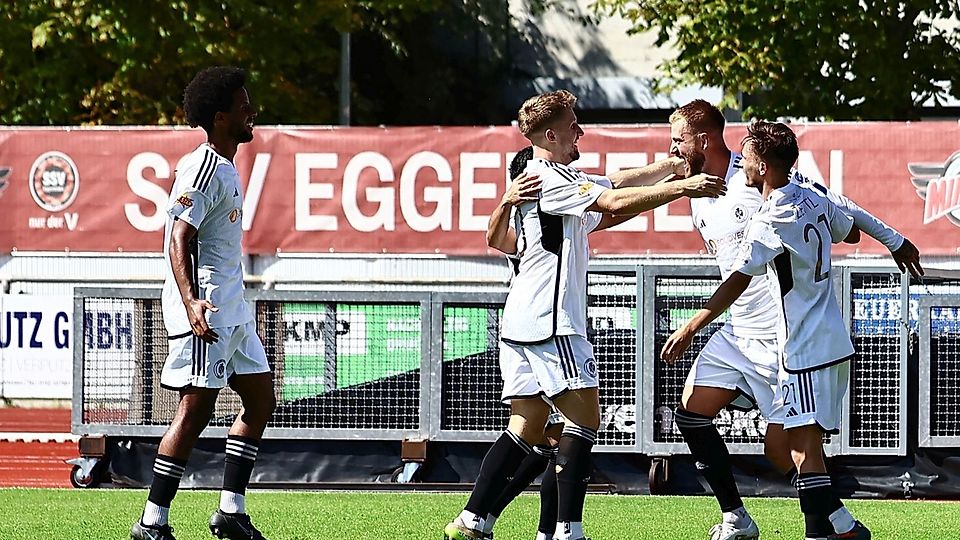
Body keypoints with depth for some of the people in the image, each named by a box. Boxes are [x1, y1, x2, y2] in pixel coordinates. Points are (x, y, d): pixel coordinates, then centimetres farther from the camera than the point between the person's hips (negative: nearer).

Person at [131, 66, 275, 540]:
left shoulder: (225, 168, 17)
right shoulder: (204, 169, -14)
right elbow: (179, 239, -23)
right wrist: (191, 302, -35)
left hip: (231, 311, 10)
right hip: (205, 310, -10)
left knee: (260, 399, 10)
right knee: (196, 410, -10)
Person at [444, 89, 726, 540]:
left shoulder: (558, 178, 20)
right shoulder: (547, 178, -11)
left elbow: (621, 182, 25)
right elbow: (615, 202, -20)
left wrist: (675, 165, 19)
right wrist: (682, 187, -17)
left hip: (521, 323, 10)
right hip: (549, 324, -10)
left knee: (527, 426, 9)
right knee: (585, 416, -8)